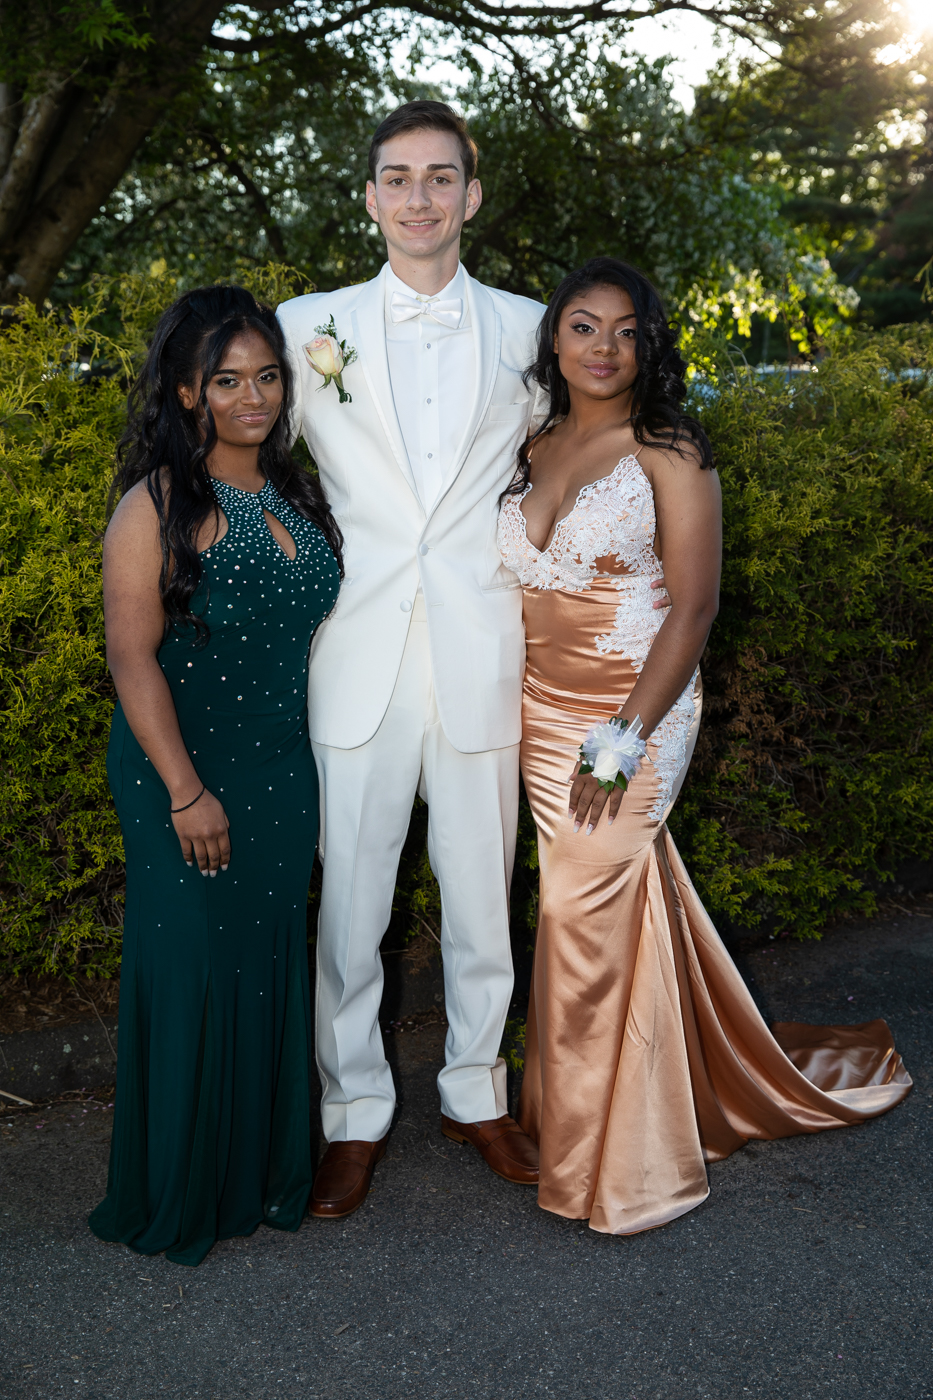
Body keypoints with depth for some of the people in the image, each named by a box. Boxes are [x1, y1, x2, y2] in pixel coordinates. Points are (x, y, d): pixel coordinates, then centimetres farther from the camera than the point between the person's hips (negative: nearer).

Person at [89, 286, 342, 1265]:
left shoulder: (296, 494, 9)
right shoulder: (157, 507, -11)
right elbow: (131, 655, -15)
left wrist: (319, 765, 14)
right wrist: (185, 790, -19)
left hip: (285, 773, 6)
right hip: (189, 777, -6)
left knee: (275, 962, 12)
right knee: (194, 969, 2)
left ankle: (266, 1170, 30)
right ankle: (180, 1193, 21)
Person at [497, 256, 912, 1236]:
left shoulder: (669, 453, -7)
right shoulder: (530, 452, 10)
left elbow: (694, 606, -12)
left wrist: (622, 740, -17)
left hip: (636, 712, -5)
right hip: (543, 713, 5)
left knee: (588, 909, -4)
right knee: (587, 904, 10)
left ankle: (615, 1159, 16)